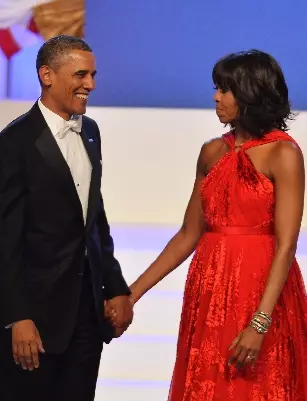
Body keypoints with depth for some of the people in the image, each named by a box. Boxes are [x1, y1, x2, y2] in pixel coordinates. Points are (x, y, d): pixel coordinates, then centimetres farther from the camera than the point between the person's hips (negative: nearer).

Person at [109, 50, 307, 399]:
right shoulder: (212, 153, 9)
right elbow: (188, 235, 13)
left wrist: (259, 324, -23)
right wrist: (134, 291, 8)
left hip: (262, 295, -6)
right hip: (208, 293, 6)